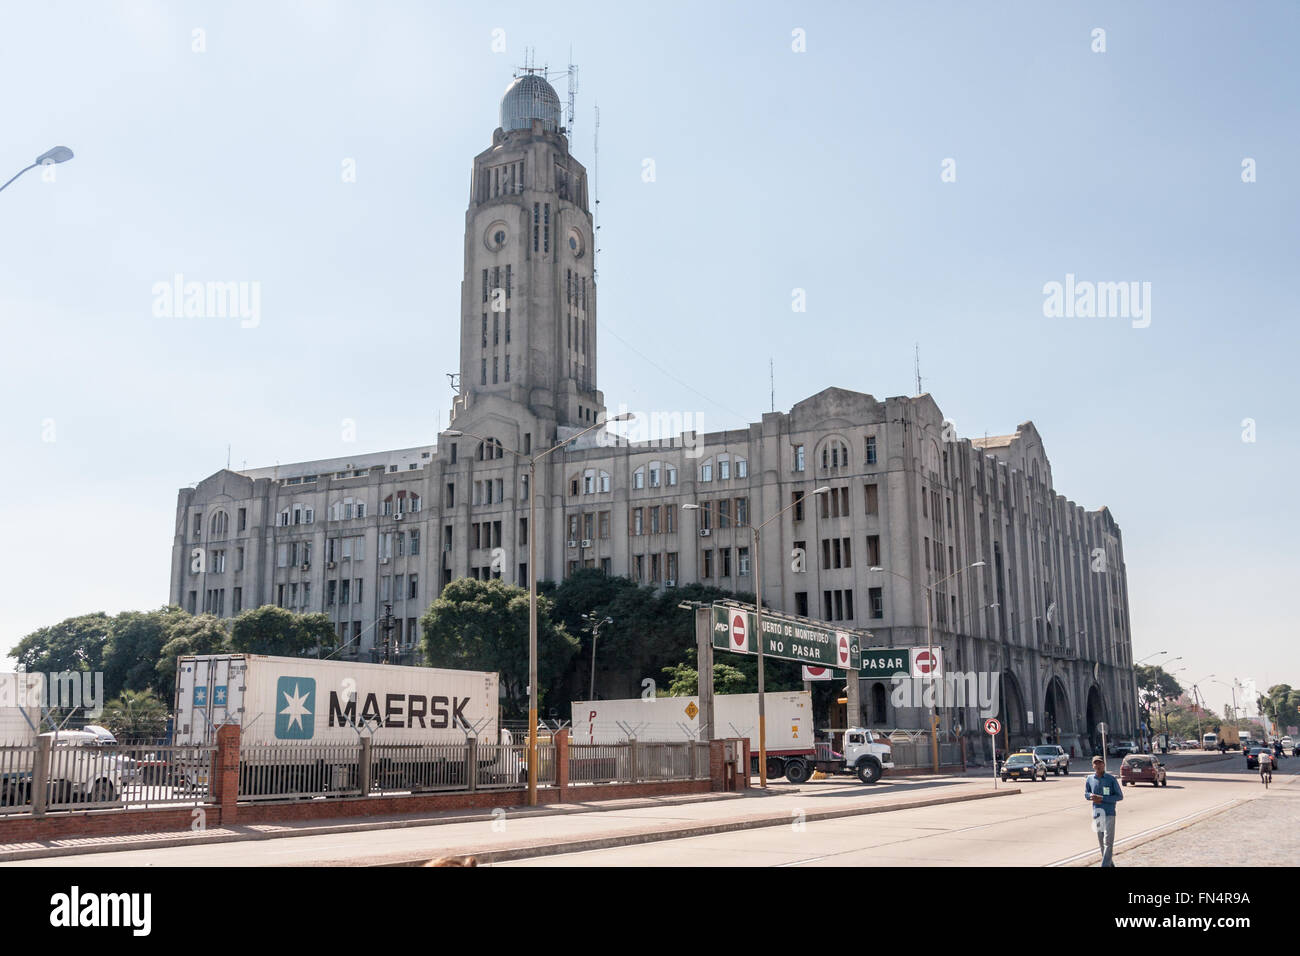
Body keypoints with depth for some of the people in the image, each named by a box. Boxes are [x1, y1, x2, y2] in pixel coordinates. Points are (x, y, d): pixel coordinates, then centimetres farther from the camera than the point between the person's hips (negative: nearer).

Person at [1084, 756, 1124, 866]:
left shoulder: (1111, 779, -7)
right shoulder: (1089, 779, 4)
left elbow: (1120, 796, -5)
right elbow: (1086, 794, 17)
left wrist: (1102, 798, -15)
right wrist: (1091, 796, -9)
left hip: (1109, 814, -4)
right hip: (1096, 814, 4)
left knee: (1108, 842, -11)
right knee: (1101, 843, 12)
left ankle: (1105, 865, -12)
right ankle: (1110, 864, 27)